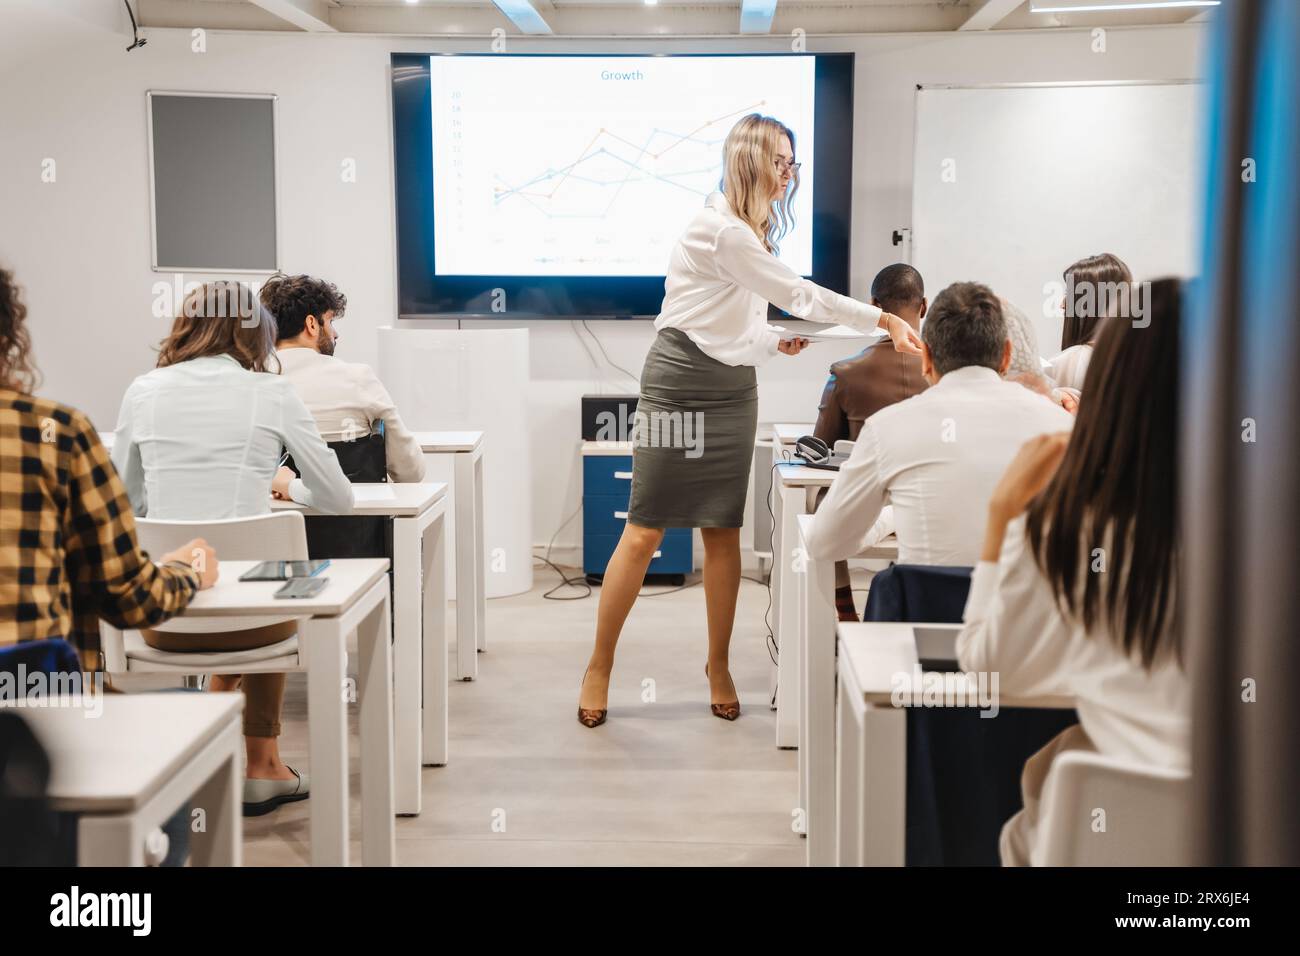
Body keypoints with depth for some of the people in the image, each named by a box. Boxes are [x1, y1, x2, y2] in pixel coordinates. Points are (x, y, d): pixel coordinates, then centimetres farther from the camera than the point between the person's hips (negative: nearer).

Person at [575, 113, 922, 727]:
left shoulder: (751, 231, 13)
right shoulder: (720, 230, -18)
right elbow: (798, 295, -18)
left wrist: (775, 342, 1)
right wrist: (885, 320, -17)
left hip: (733, 388, 8)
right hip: (680, 384, -8)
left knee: (723, 533, 6)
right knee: (645, 532, -4)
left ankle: (718, 664, 18)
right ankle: (599, 666, 8)